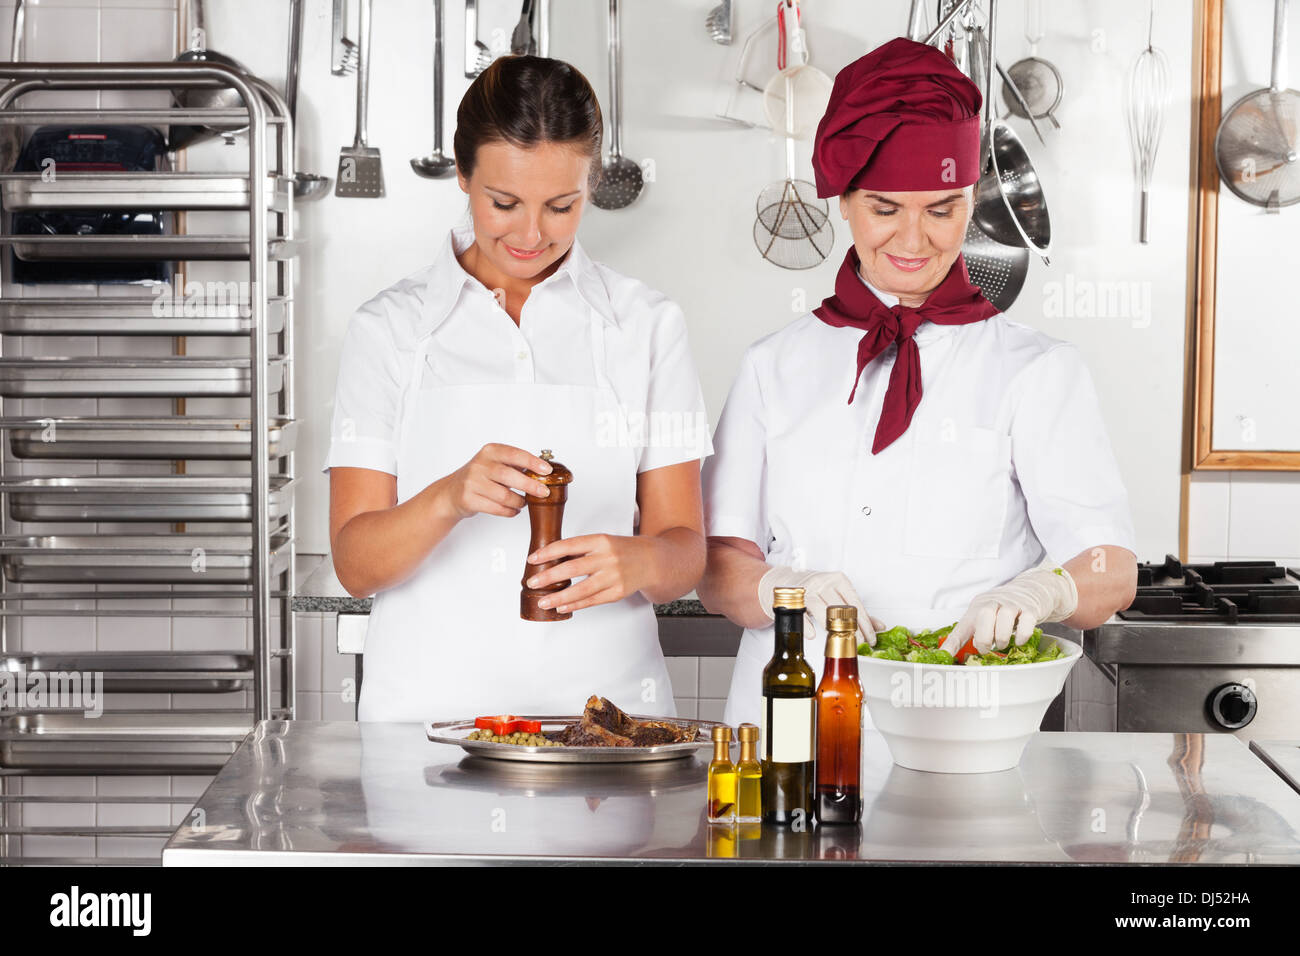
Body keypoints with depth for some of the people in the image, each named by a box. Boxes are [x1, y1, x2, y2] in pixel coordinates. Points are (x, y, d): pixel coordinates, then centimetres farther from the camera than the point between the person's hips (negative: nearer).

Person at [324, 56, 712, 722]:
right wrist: (450, 498, -18)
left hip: (601, 701, 1)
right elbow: (356, 565, 1)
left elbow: (684, 554, 7)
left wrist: (637, 562, -15)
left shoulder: (646, 327, 9)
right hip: (429, 708, 0)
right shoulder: (390, 329, 7)